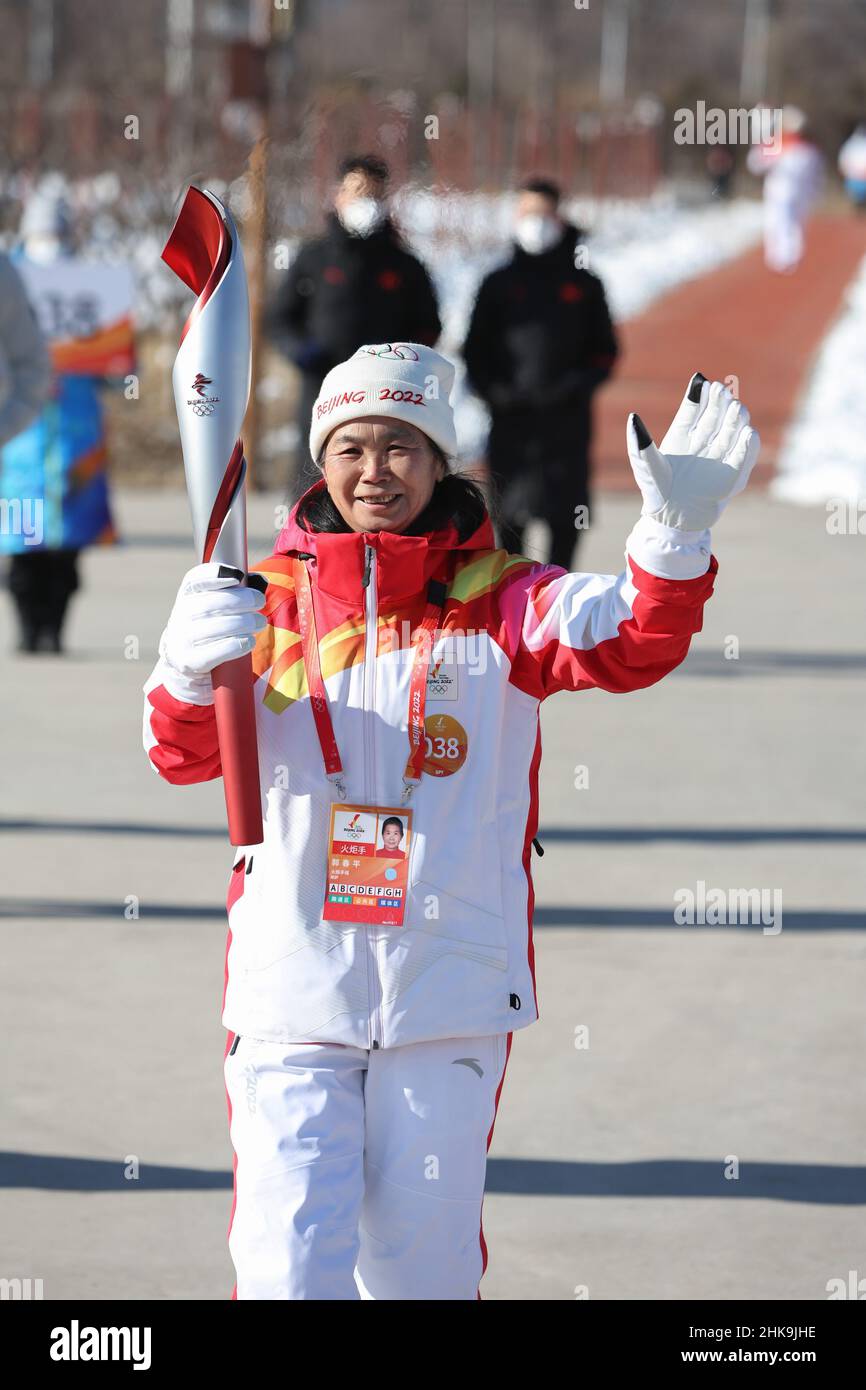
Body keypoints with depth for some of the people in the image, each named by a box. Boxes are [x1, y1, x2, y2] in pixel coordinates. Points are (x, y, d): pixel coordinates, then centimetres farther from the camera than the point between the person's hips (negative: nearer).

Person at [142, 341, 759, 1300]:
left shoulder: (500, 600, 3)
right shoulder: (270, 600, 6)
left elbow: (632, 644, -14)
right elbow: (183, 756, -1)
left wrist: (675, 530, -33)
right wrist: (192, 671, -23)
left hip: (449, 994, 0)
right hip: (292, 988, 0)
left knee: (424, 1261, 9)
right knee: (288, 1262, -8)